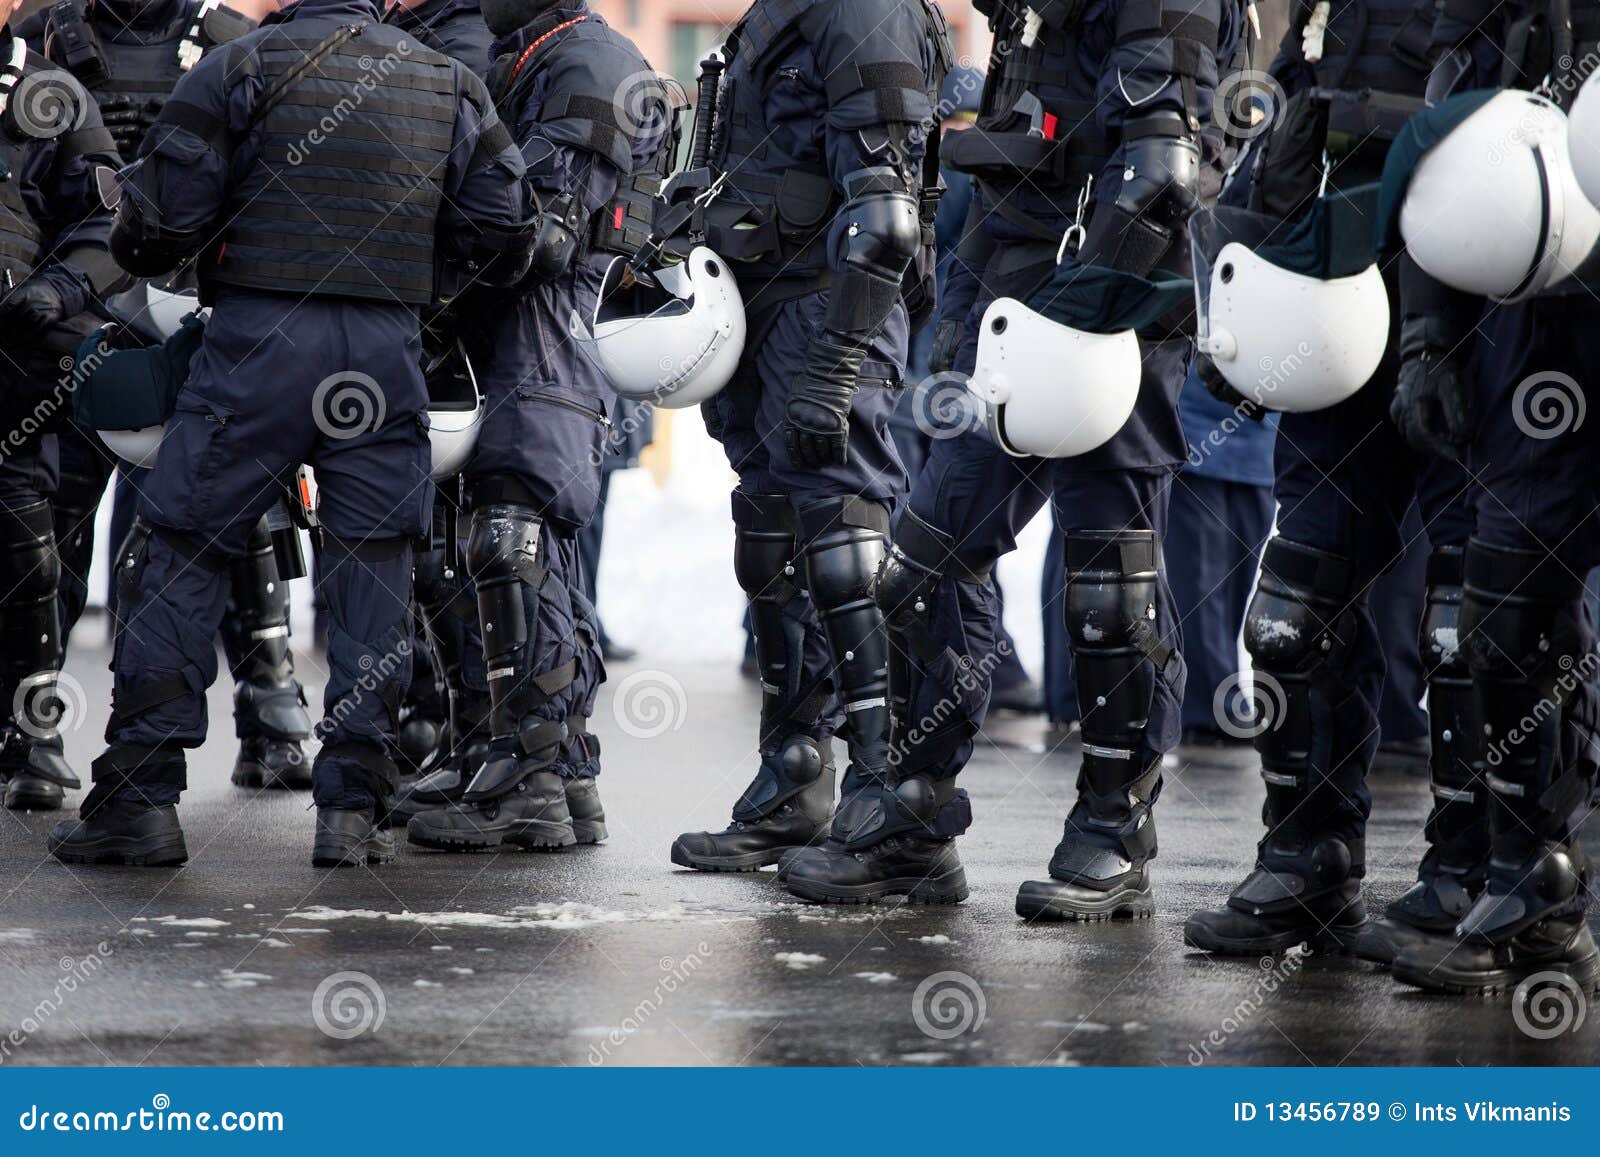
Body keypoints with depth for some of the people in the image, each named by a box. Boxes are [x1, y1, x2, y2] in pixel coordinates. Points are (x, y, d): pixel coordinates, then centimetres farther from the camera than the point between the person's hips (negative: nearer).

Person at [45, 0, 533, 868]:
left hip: (259, 339, -3)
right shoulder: (447, 82, 11)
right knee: (372, 567, 9)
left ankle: (139, 796, 1)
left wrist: (146, 253, 18)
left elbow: (159, 218, -4)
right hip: (386, 351, 3)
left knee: (180, 552, 4)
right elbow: (500, 235, 10)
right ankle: (352, 806, 5)